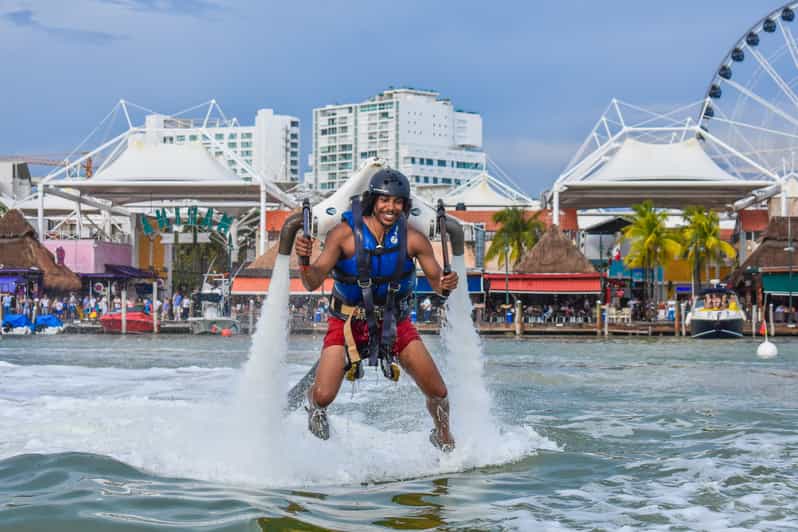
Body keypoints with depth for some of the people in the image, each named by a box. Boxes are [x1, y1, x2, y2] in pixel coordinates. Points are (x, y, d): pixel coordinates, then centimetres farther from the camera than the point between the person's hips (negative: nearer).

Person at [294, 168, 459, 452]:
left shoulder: (413, 239, -14)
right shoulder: (345, 233, -20)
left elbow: (436, 281, -7)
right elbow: (313, 282, -22)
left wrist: (447, 283, -31)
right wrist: (304, 260, -43)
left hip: (395, 321, 2)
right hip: (348, 321, -2)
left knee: (438, 393, -3)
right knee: (324, 395, -15)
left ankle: (444, 438, 31)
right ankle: (314, 406, 25)